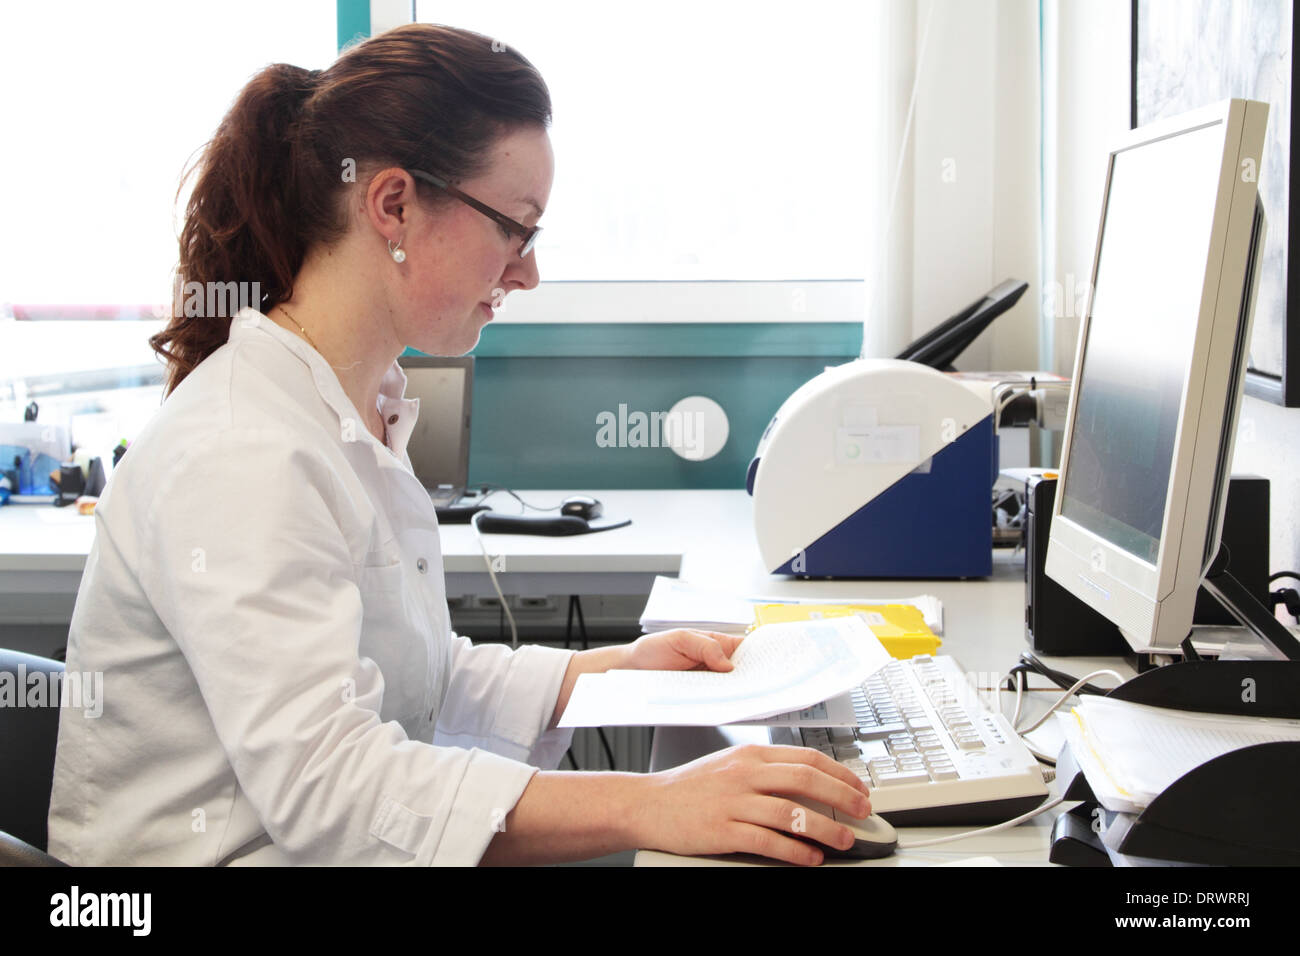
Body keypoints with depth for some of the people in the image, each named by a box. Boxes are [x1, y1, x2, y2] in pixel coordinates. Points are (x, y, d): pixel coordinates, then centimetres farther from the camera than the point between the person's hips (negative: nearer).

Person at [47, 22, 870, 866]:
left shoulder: (364, 413, 11)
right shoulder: (237, 453, -21)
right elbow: (319, 778, -31)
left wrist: (614, 670, 7)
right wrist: (648, 809, -37)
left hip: (347, 849, 9)